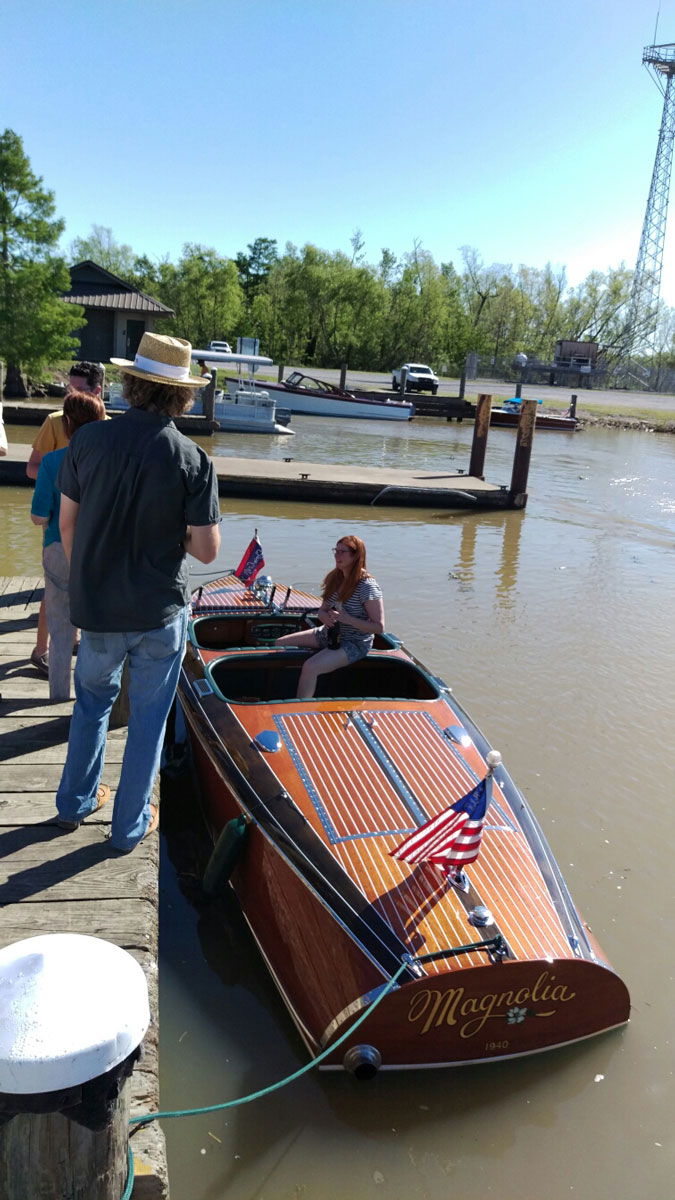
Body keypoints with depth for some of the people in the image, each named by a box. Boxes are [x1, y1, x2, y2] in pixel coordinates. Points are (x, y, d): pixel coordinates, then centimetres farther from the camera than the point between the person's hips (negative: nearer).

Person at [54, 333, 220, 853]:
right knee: (147, 717, 14)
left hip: (96, 604, 3)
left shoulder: (89, 439, -8)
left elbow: (67, 523, 1)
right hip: (160, 610, -2)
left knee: (92, 701, 25)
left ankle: (75, 802, 40)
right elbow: (206, 550, -15)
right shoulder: (192, 459, -14)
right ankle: (130, 825, 27)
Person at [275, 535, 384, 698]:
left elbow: (379, 627, -20)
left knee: (310, 667, -31)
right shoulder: (334, 579, 3)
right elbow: (322, 610, 11)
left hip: (355, 643, -9)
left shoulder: (367, 586, -20)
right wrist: (326, 617, -14)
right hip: (328, 634, 9)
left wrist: (347, 619, -28)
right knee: (279, 644, 2)